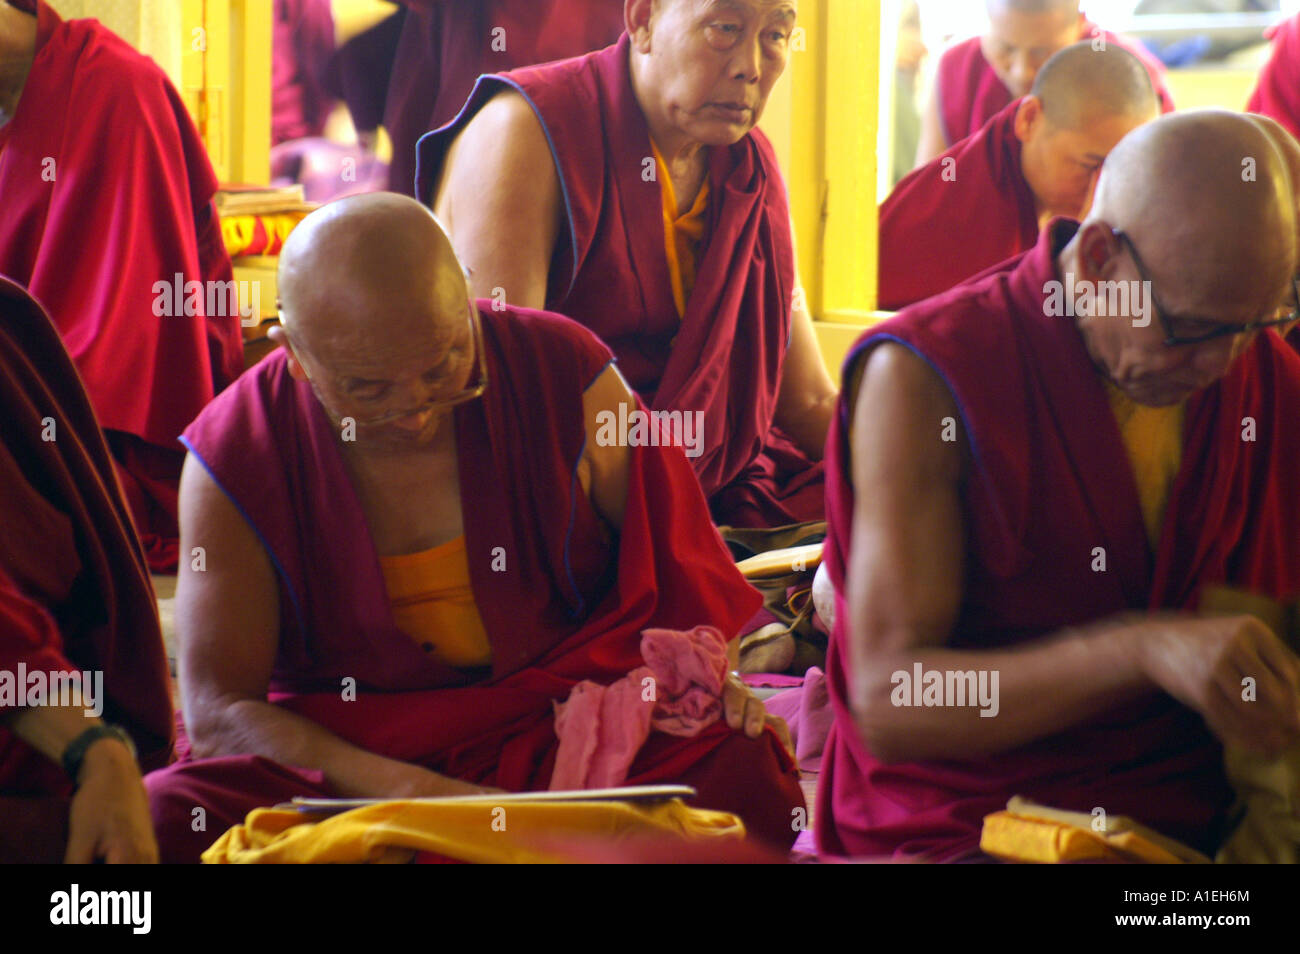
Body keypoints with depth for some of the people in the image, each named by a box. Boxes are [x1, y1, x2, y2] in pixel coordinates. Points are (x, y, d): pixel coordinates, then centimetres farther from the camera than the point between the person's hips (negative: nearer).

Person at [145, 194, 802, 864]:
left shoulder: (562, 376, -5)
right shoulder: (234, 455, -7)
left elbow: (672, 553, 10)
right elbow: (218, 710, -11)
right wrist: (415, 793, -24)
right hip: (340, 758, 0)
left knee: (742, 769, -31)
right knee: (162, 820, -31)